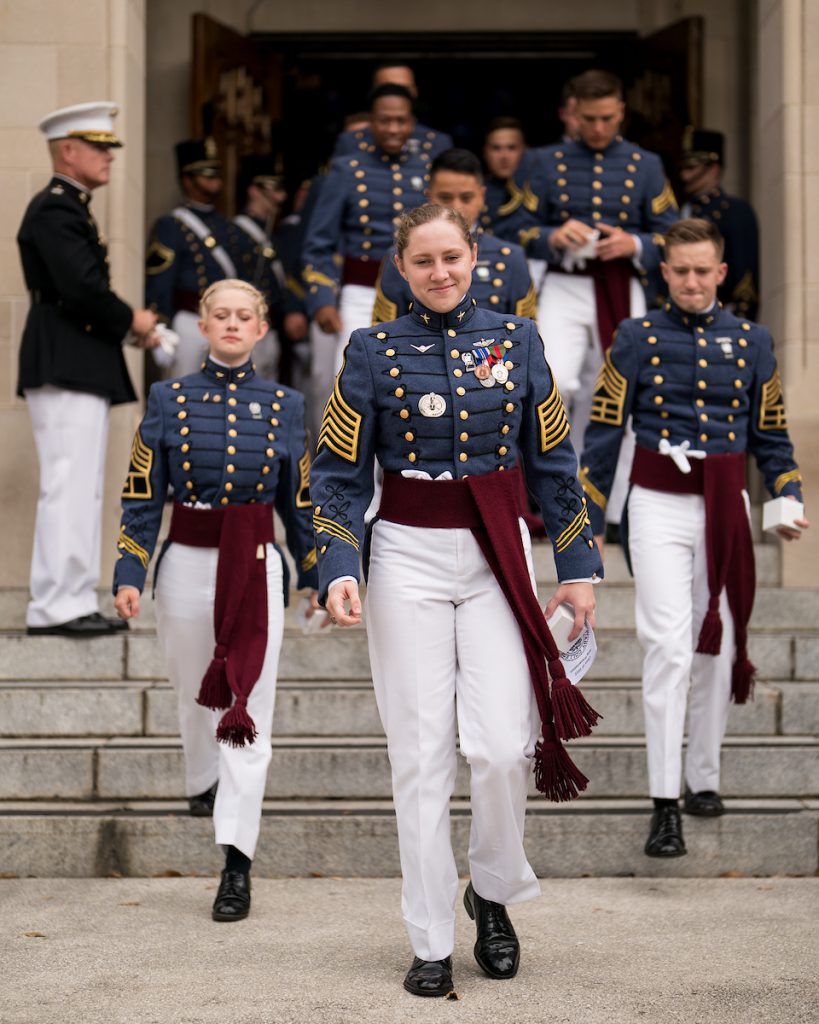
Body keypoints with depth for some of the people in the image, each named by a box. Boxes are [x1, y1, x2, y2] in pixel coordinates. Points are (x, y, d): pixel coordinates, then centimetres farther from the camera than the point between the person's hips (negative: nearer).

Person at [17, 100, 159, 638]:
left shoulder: (73, 209, 21)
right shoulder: (53, 211, -12)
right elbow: (81, 286, -22)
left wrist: (131, 325, 3)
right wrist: (131, 321, -9)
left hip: (84, 368, 11)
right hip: (64, 366, -11)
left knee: (82, 489, 11)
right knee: (69, 485, -10)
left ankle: (76, 602, 15)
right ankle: (55, 607, -9)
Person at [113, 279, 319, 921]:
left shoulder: (285, 405, 4)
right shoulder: (169, 400, 2)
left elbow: (300, 502, 10)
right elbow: (142, 497, 1)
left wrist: (318, 576, 11)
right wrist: (129, 574, -6)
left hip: (257, 570, -1)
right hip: (187, 563, 1)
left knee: (247, 713, -6)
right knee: (196, 694, 18)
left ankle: (238, 861, -6)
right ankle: (204, 784, 49)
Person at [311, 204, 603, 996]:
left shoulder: (517, 340, 5)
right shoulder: (372, 352, 1)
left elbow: (552, 462, 9)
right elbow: (339, 474, 2)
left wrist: (578, 565, 6)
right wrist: (338, 568, -11)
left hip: (496, 559, 1)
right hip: (407, 560, -1)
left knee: (505, 747, -8)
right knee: (421, 757, 1)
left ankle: (492, 892, 20)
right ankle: (431, 944, 11)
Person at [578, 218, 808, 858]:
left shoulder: (751, 341, 7)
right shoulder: (636, 338, 1)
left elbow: (770, 435, 13)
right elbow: (604, 434, 3)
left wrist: (789, 498, -1)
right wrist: (588, 526, 1)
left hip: (726, 507, 3)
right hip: (659, 505, -3)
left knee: (717, 648, 10)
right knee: (669, 647, -12)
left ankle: (705, 778, 27)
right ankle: (666, 806, -11)